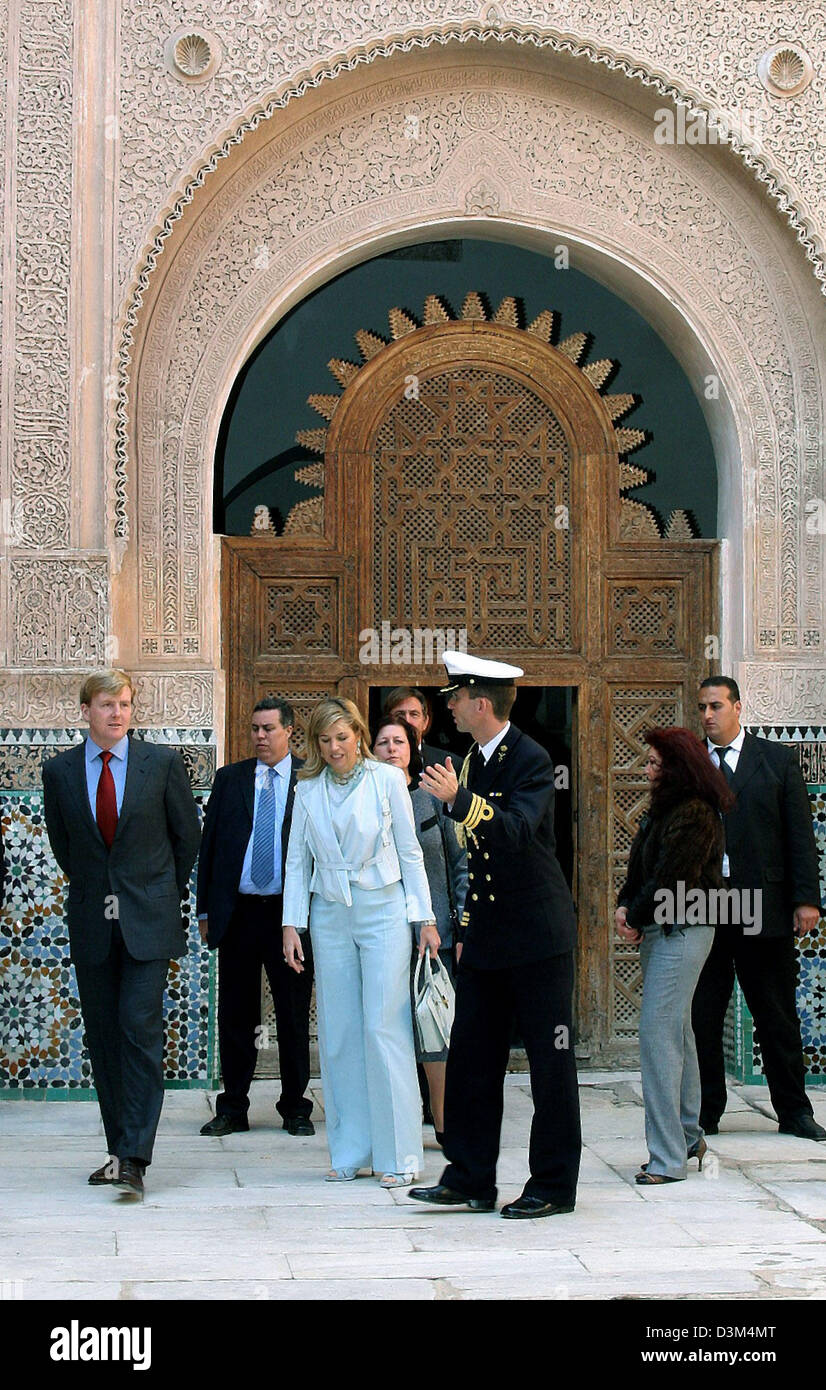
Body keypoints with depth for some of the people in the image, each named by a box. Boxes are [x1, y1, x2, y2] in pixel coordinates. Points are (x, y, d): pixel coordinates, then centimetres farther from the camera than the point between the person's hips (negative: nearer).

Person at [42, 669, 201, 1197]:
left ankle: (134, 1158, -14)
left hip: (148, 920, -3)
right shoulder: (60, 772, 4)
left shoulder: (163, 762, -1)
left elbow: (188, 834, 9)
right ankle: (122, 1150, 16)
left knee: (141, 1029, -12)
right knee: (103, 1037, 7)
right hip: (91, 923, 3)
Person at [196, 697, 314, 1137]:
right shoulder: (229, 779, 10)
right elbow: (209, 845, 10)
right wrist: (205, 909, 5)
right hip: (238, 913, 2)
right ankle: (232, 1109, 17)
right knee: (235, 1015, 8)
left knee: (294, 1017, 5)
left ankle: (295, 1108, 16)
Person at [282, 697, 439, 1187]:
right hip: (330, 917, 3)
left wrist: (425, 918, 0)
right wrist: (291, 925, 4)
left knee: (384, 1027, -8)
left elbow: (410, 852, 3)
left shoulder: (387, 780, 1)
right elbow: (297, 861, 11)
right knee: (338, 1032, 3)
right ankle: (350, 1152, 11)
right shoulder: (308, 790, 9)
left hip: (383, 911, -3)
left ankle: (398, 1156, -3)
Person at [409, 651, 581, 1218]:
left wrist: (458, 798, -40)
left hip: (538, 935, -8)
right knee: (471, 1057, 9)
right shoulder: (475, 761, 13)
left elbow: (518, 830, -30)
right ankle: (470, 1179, 16)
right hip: (487, 936, 9)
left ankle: (554, 1186, 9)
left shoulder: (531, 760, -13)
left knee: (551, 1062, 1)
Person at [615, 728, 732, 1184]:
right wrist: (626, 907, 1)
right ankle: (689, 1137, 26)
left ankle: (667, 1158, -10)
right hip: (661, 932, 10)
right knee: (677, 1032, 16)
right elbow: (641, 869, 18)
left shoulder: (694, 815, -16)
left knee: (658, 1032, -12)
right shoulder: (664, 809, 16)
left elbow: (673, 881, -19)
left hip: (681, 934, -10)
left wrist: (637, 918, -8)